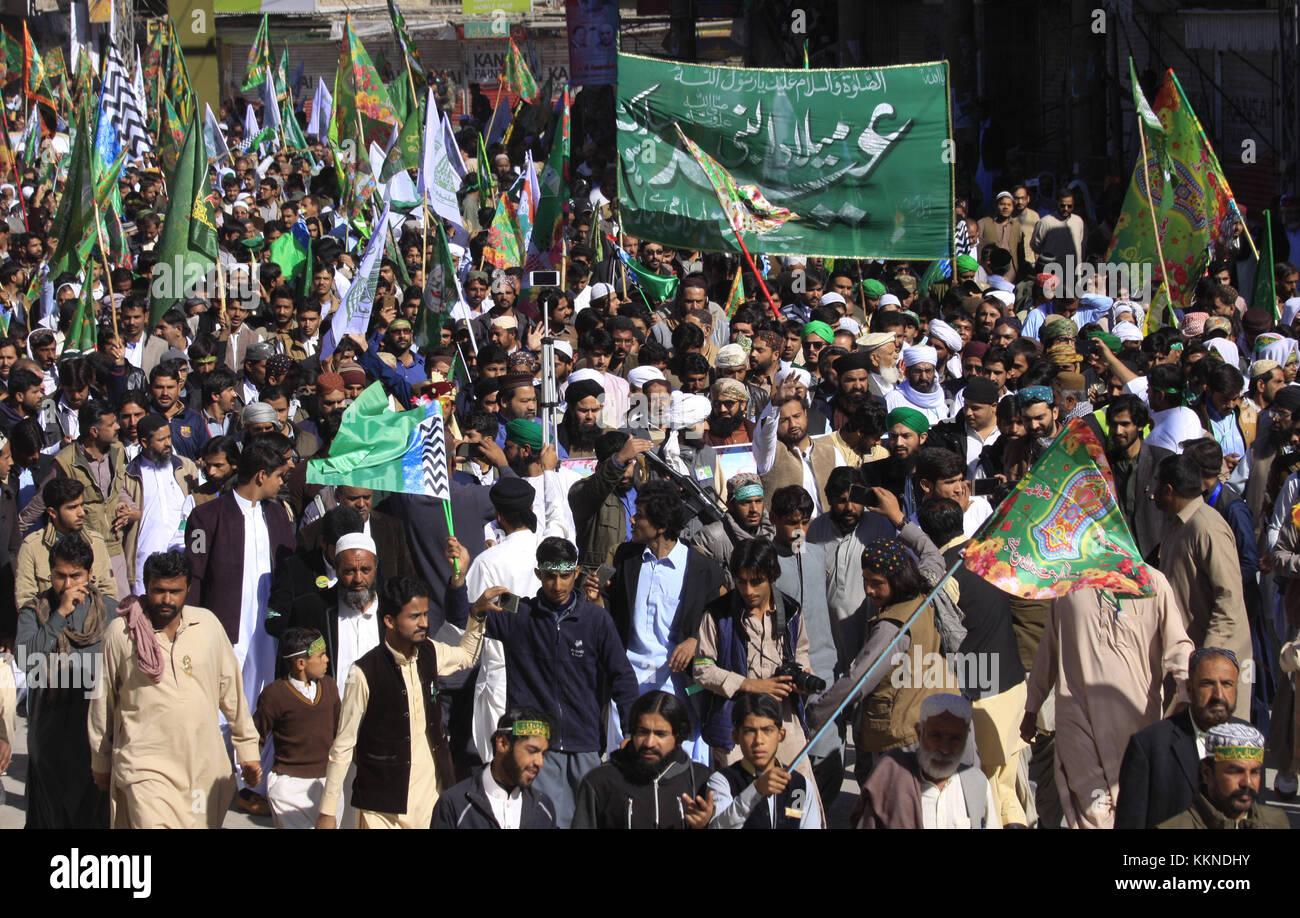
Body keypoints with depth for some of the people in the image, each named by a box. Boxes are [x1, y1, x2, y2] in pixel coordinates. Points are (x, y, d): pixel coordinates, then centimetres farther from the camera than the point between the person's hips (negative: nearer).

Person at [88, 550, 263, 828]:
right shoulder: (120, 632, -2)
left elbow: (231, 690, 14)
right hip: (146, 766, -3)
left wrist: (247, 748, 17)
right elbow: (102, 702, 9)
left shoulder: (207, 624, 5)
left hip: (205, 766, 3)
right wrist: (100, 763, 17)